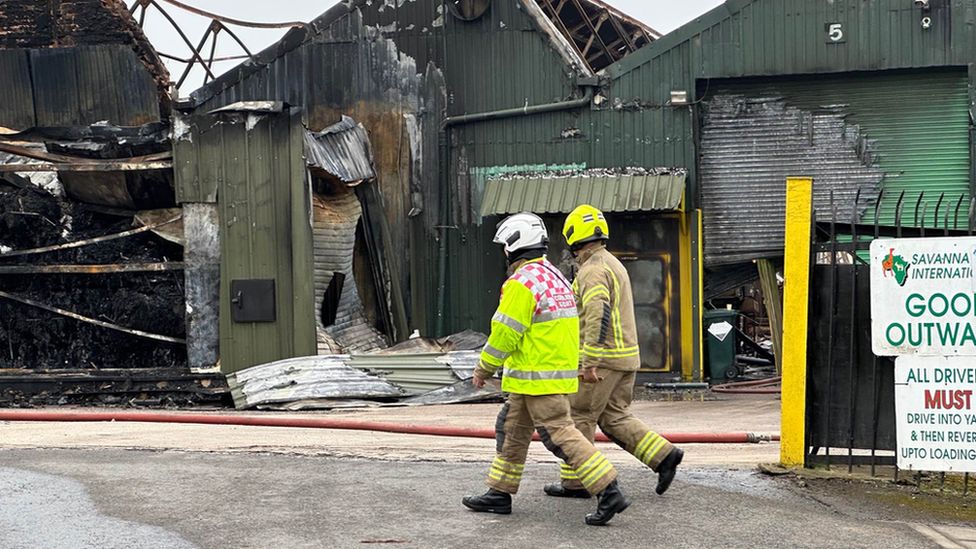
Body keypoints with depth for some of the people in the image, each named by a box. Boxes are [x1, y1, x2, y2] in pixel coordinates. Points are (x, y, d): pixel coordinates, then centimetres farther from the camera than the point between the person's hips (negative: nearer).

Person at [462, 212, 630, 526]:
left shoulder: (522, 282, -16)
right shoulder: (556, 276, 14)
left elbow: (505, 333, -17)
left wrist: (484, 368, -4)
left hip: (537, 377, -10)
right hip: (559, 370, 10)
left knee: (560, 434, -9)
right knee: (512, 431, 17)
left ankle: (609, 493, -11)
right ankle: (500, 494, 24)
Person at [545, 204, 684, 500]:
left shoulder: (593, 269, -15)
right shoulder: (614, 264, 18)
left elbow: (598, 315, -26)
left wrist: (590, 362, -28)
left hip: (603, 358, -9)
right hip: (626, 355, 9)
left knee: (580, 418, 2)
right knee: (615, 418, 12)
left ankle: (574, 481, 9)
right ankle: (664, 455, 2)